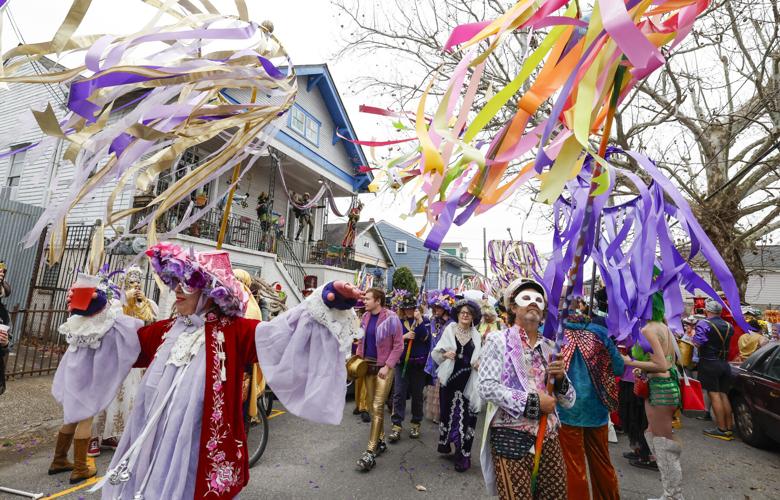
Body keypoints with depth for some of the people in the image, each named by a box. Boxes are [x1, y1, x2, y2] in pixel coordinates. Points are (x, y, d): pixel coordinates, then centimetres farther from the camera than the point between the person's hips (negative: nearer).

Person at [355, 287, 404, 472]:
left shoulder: (391, 318, -15)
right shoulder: (365, 317, 4)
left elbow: (398, 345, -13)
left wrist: (387, 366, -16)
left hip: (384, 367, -6)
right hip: (367, 365, 7)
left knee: (378, 407, -7)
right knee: (373, 405, 14)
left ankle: (371, 452, -2)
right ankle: (380, 441, 31)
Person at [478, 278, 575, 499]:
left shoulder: (550, 347, 9)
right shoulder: (499, 339, -6)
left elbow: (569, 401, 10)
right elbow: (486, 387, -15)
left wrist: (560, 378, -10)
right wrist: (533, 401, -17)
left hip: (548, 437, 5)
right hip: (511, 438, -5)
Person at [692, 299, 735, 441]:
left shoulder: (703, 324, -13)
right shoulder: (729, 326, 8)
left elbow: (698, 343, -21)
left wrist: (693, 337, -2)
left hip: (709, 363, -6)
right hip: (724, 364, 6)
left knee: (714, 394, -2)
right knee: (724, 395, 12)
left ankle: (721, 429, 2)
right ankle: (729, 428, 17)